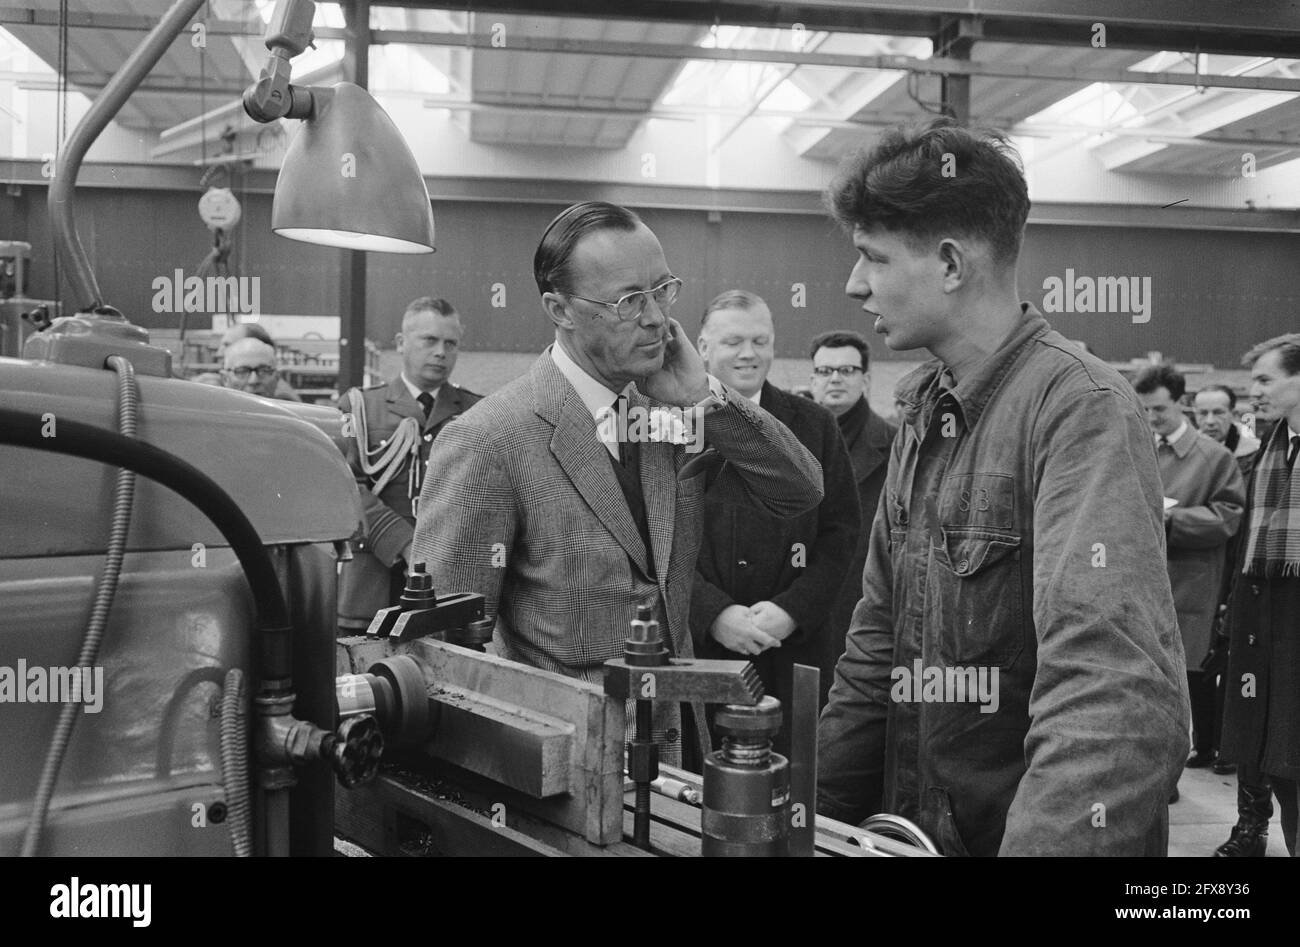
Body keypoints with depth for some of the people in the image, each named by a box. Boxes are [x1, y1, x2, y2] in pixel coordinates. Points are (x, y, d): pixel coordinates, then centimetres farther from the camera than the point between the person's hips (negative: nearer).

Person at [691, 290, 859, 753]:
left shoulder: (816, 427, 9)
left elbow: (841, 533, 5)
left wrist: (792, 610, -8)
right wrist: (713, 612, -12)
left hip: (793, 652, 1)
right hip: (691, 647, -1)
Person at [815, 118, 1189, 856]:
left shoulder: (1081, 408, -20)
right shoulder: (924, 413, 4)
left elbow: (1120, 704, -32)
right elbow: (880, 646, 8)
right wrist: (820, 814, 4)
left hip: (1020, 830, -7)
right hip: (916, 825, 7)